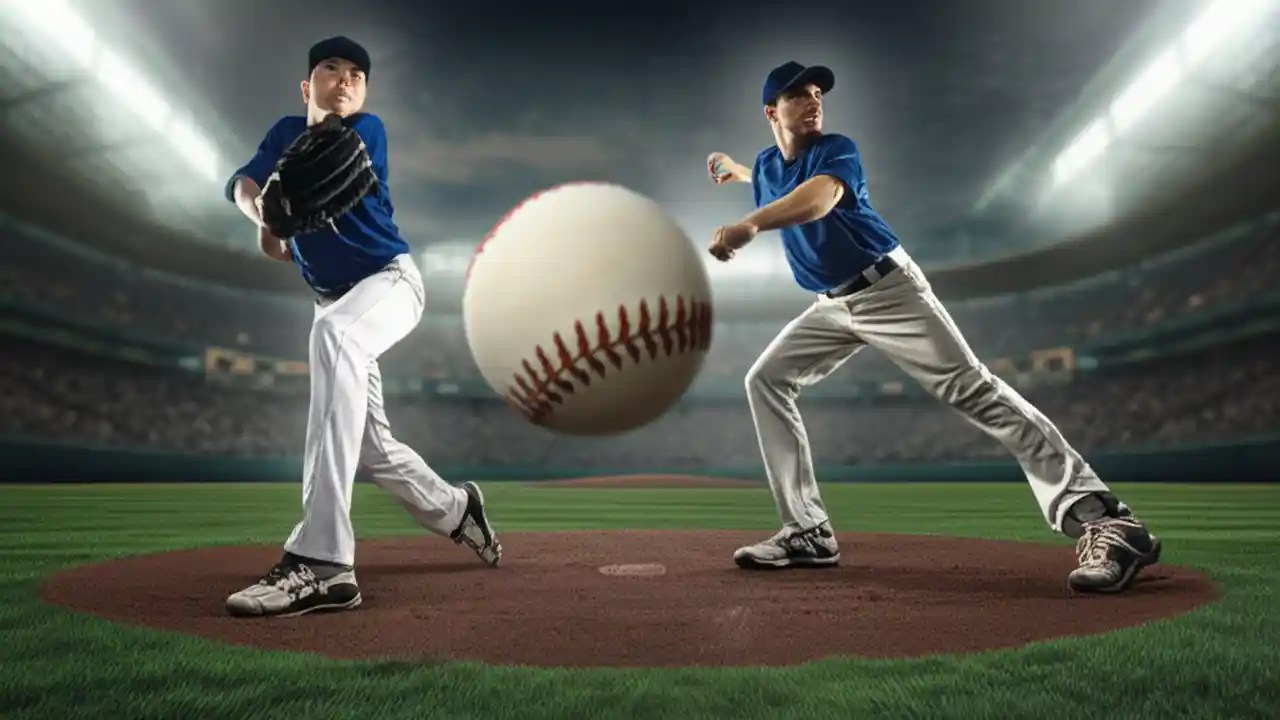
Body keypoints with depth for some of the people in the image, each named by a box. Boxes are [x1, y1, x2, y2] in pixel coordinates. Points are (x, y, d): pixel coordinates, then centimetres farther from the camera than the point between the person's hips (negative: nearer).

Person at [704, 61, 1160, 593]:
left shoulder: (836, 150, -15)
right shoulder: (767, 165, 7)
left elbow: (819, 197, -41)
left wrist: (749, 225, -56)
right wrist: (735, 170, 45)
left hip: (888, 288, -7)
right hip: (832, 306, 8)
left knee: (971, 388, -20)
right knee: (765, 380, 2)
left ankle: (1102, 518, -23)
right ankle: (808, 533, 1)